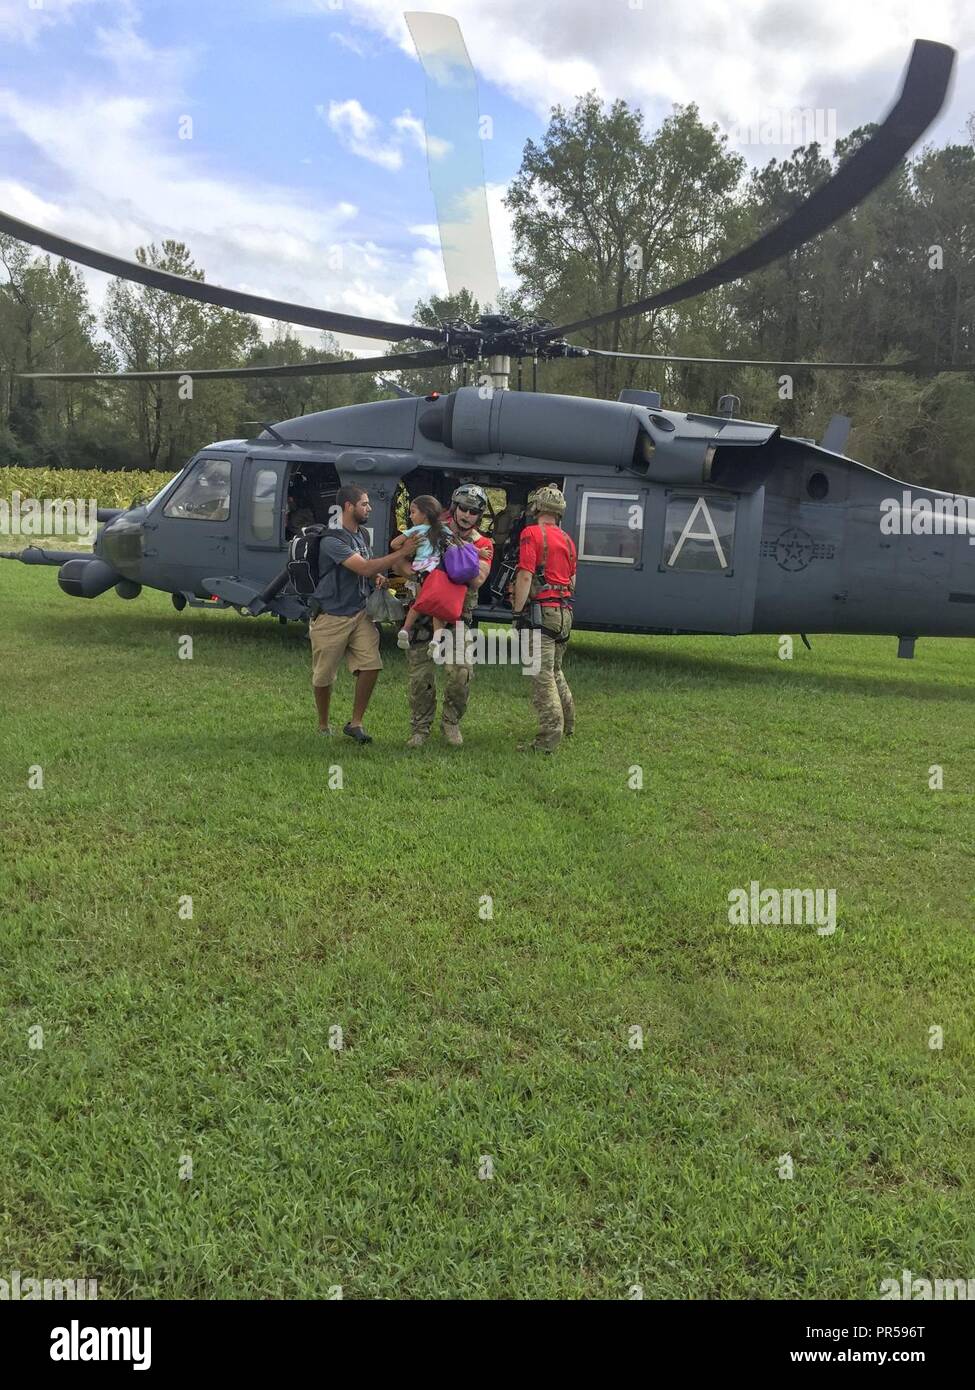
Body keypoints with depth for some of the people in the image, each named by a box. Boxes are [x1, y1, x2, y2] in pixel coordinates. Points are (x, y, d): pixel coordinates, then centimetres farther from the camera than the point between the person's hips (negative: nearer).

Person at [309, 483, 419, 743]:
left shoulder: (362, 535, 9)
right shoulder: (332, 540, -18)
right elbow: (364, 568, -27)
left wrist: (377, 576, 1)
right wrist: (402, 552, -26)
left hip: (359, 613, 6)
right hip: (331, 617, -6)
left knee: (371, 665, -9)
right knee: (324, 676, 6)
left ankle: (356, 723, 5)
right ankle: (323, 726, 26)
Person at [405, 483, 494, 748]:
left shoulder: (483, 545, 4)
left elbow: (477, 579, -13)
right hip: (423, 613, 1)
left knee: (460, 673, -10)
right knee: (420, 676, 1)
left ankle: (451, 722, 13)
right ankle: (420, 727, 16)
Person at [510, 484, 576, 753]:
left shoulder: (532, 533, -7)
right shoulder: (567, 539, 16)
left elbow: (525, 575, -14)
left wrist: (518, 611, -11)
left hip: (543, 610, -8)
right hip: (565, 611, 8)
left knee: (542, 676, -8)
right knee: (554, 670, 23)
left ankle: (549, 740, -10)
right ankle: (567, 722, 34)